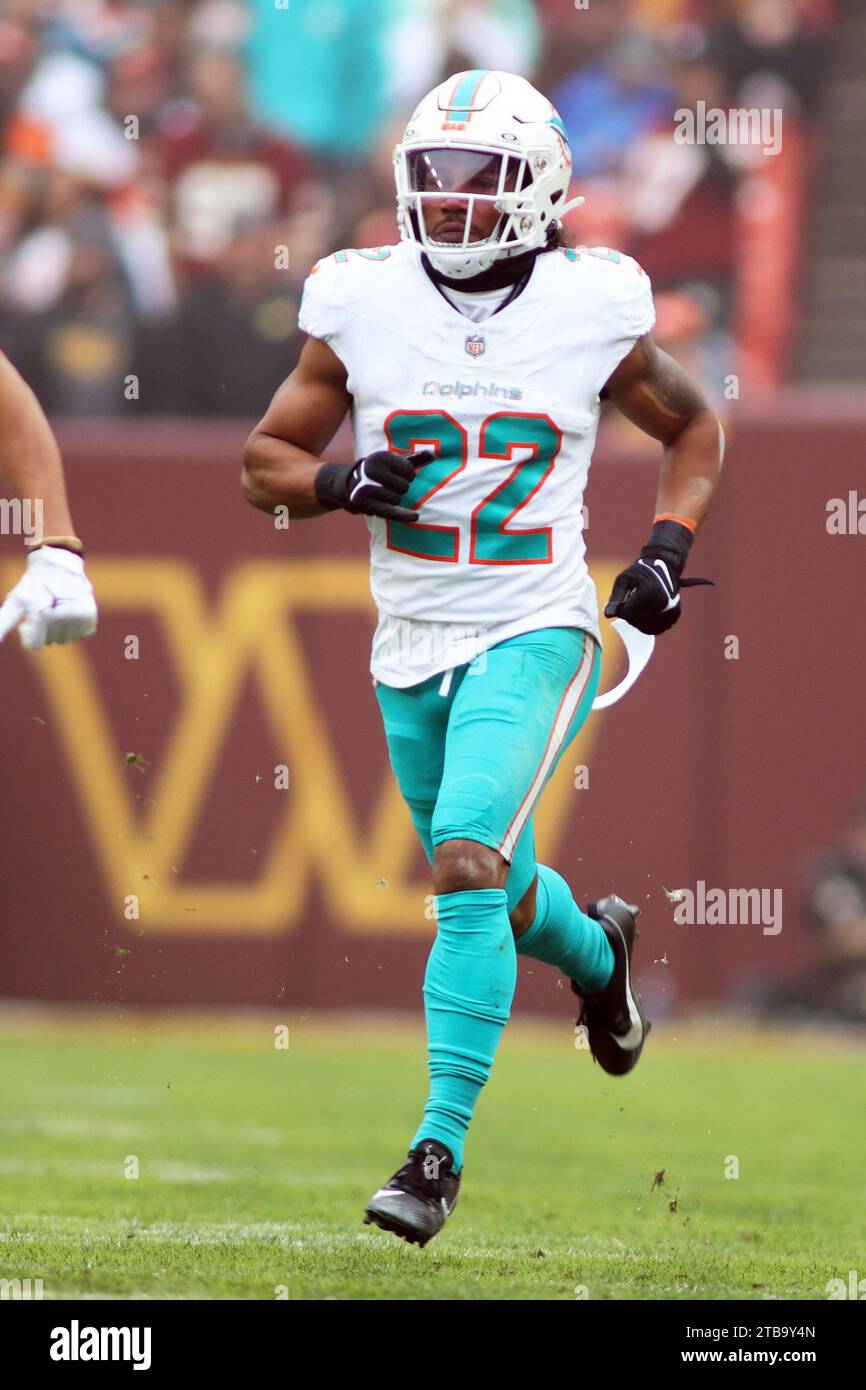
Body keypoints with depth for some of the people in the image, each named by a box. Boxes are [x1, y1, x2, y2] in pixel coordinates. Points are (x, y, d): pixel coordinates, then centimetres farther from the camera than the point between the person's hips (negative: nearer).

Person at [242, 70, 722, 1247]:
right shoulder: (363, 309, -3)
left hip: (534, 636, -4)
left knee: (469, 869, -22)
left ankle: (441, 1146, -17)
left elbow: (693, 429, 12)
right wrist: (341, 481, -16)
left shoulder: (593, 311, -6)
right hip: (412, 651, 4)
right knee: (499, 894, 18)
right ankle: (598, 952, 54)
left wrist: (667, 549, -3)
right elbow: (264, 461, 5)